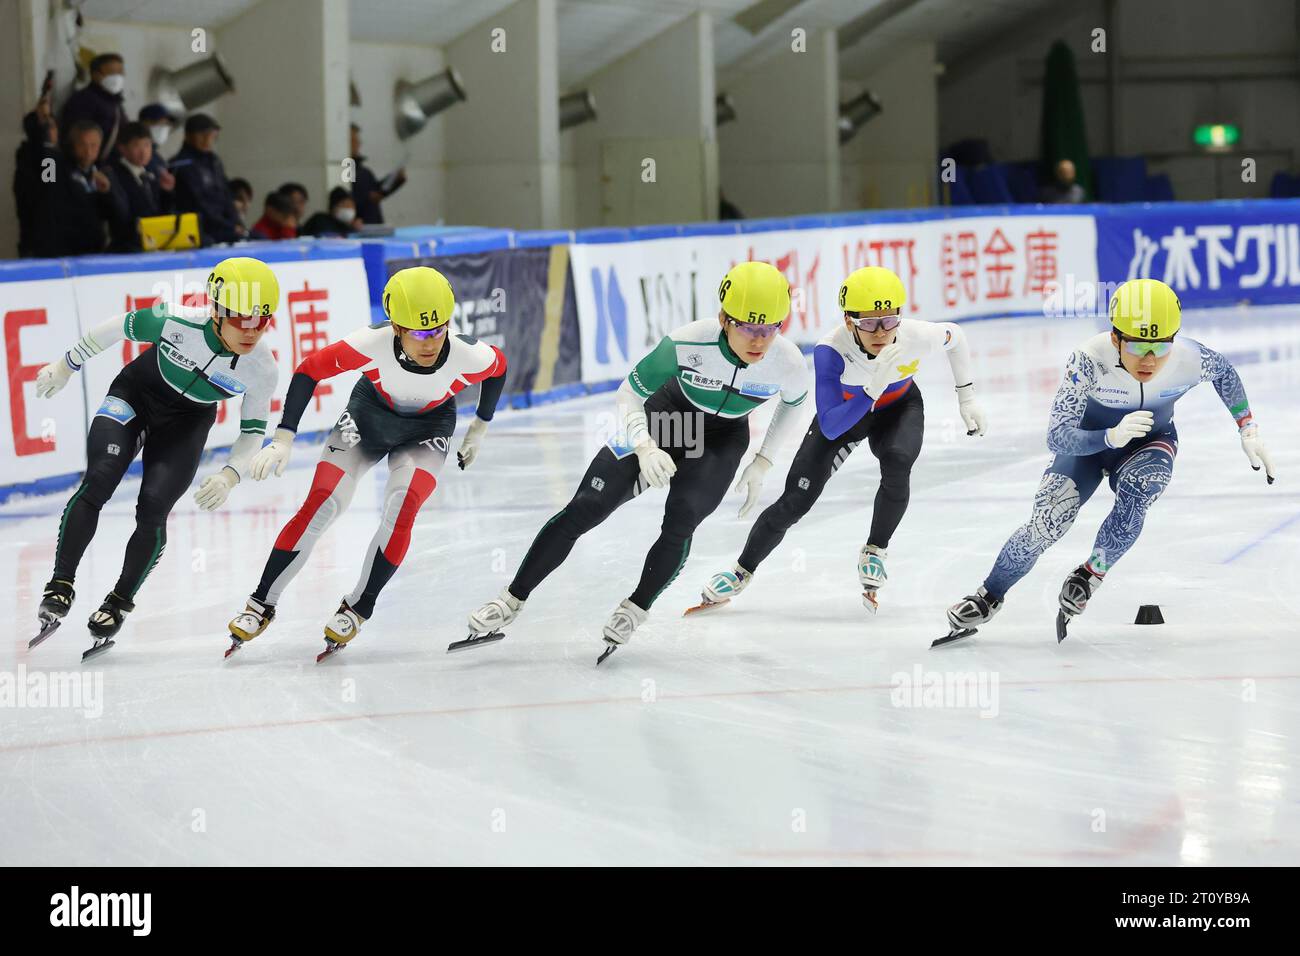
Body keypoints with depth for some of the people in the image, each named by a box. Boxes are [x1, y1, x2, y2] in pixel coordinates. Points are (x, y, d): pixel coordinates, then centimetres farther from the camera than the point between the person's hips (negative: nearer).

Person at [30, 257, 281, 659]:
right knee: (98, 481, -20)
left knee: (153, 507, -14)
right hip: (135, 395, -1)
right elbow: (120, 327, -13)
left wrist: (230, 475, -26)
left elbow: (253, 430, -9)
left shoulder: (262, 368, -24)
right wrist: (67, 365, -3)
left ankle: (119, 603, 6)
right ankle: (60, 586, -11)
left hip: (186, 423, 1)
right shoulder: (178, 322, -31)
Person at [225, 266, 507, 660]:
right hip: (368, 415, 0)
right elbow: (310, 369, -25)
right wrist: (283, 439, -28)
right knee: (320, 505, -12)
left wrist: (479, 428, 3)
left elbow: (498, 366, -8)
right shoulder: (372, 345, -37)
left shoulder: (468, 358, -33)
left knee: (401, 508, -24)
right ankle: (261, 605, -1)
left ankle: (357, 609, -7)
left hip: (427, 429, 0)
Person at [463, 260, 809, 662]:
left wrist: (761, 465, -2)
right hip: (666, 414, -1)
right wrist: (645, 448, -34)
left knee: (680, 523, -23)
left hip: (722, 438, 1)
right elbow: (629, 395, -17)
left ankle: (634, 612, 2)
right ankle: (511, 602, 2)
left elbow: (794, 402, -1)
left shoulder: (786, 362, -28)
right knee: (586, 508, -9)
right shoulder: (686, 344, -34)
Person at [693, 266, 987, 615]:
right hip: (845, 412, -1)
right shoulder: (831, 351, -39)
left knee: (896, 464, -32)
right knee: (795, 502, -2)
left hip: (899, 408, 1)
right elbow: (829, 428, -41)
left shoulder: (917, 337, -34)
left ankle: (875, 552, -6)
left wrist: (967, 398, -3)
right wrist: (873, 389, -53)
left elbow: (955, 337, -8)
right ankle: (743, 571, 23)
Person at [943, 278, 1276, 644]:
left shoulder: (1190, 359, -31)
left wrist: (1248, 430, -3)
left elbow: (1224, 372, -4)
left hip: (1151, 442, 1)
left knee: (1136, 491, -31)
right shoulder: (1090, 359, -37)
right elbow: (1056, 438, -39)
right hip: (1088, 439, -1)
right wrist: (1112, 436, -55)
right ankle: (989, 597, 9)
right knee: (1046, 523, -16)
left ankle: (1091, 574, -7)